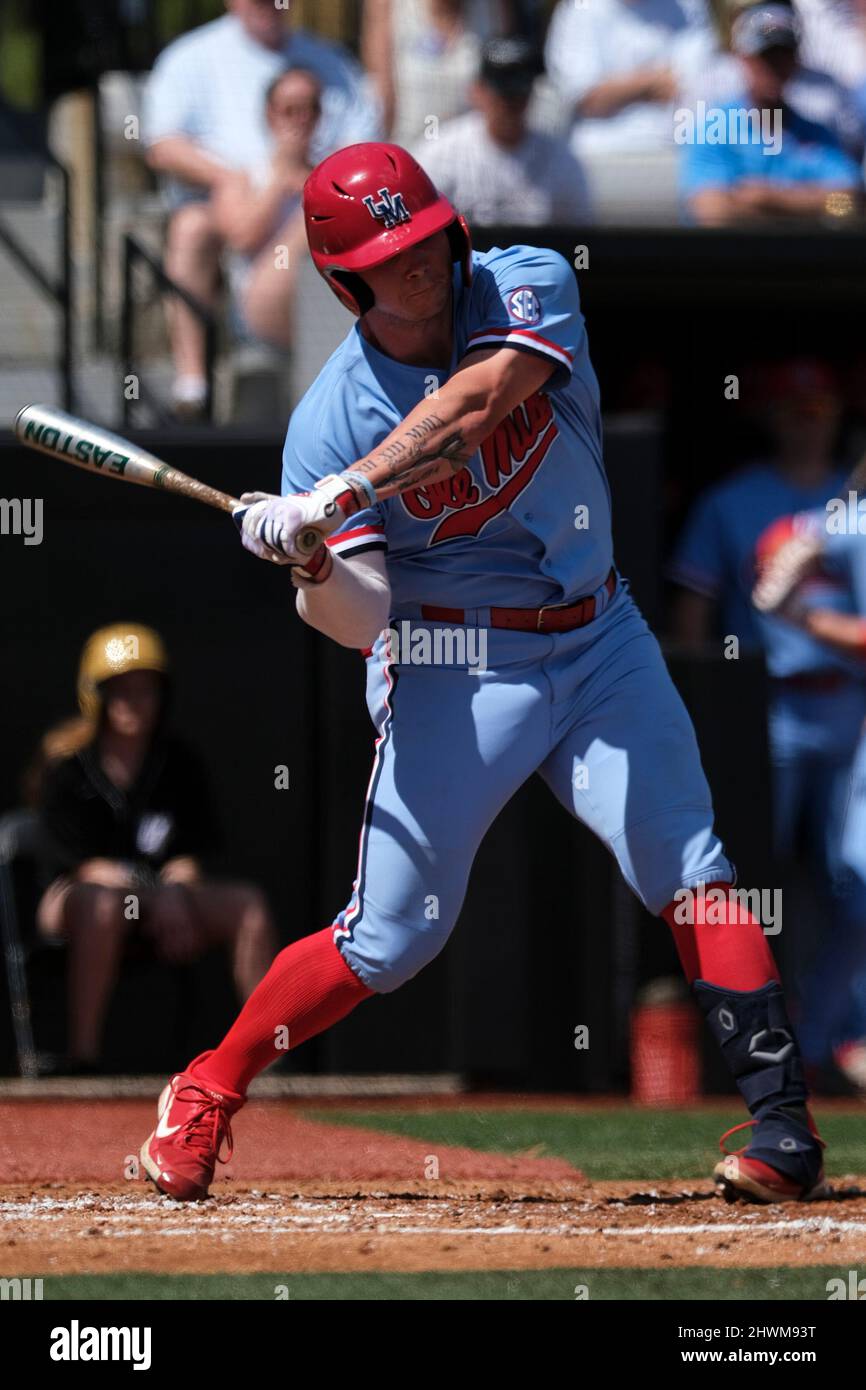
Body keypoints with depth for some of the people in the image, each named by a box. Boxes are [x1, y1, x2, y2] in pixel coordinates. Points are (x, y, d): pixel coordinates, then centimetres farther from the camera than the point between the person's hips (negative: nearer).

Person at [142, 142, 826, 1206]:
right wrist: (310, 567, -38)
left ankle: (783, 1127, -13)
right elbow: (360, 619, -16)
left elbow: (481, 398, -29)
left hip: (599, 645, 2)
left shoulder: (528, 287, -8)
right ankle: (206, 1092, 17)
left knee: (691, 875, -12)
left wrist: (338, 498, -36)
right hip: (453, 671, -2)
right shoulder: (332, 418, -11)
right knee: (392, 939, -1)